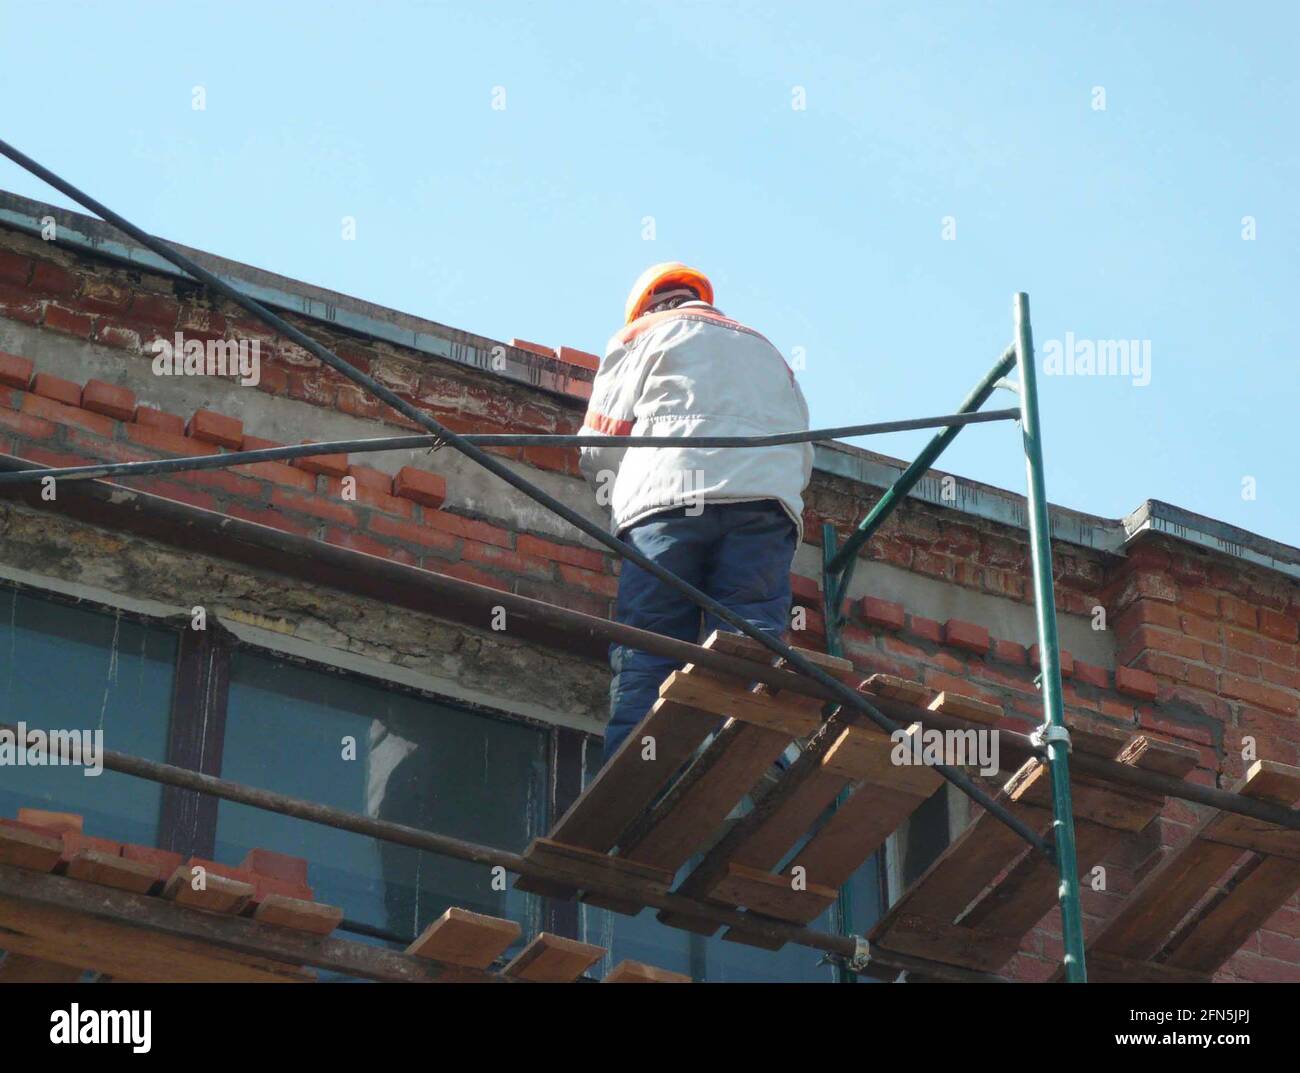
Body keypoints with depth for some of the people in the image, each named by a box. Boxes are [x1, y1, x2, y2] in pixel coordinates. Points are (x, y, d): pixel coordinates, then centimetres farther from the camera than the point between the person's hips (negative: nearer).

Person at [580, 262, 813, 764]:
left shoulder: (640, 333, 23)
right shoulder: (767, 351, 36)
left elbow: (600, 446, 15)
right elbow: (802, 457, 28)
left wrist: (616, 496, 33)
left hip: (669, 498, -3)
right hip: (767, 502, 3)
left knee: (644, 664, -9)